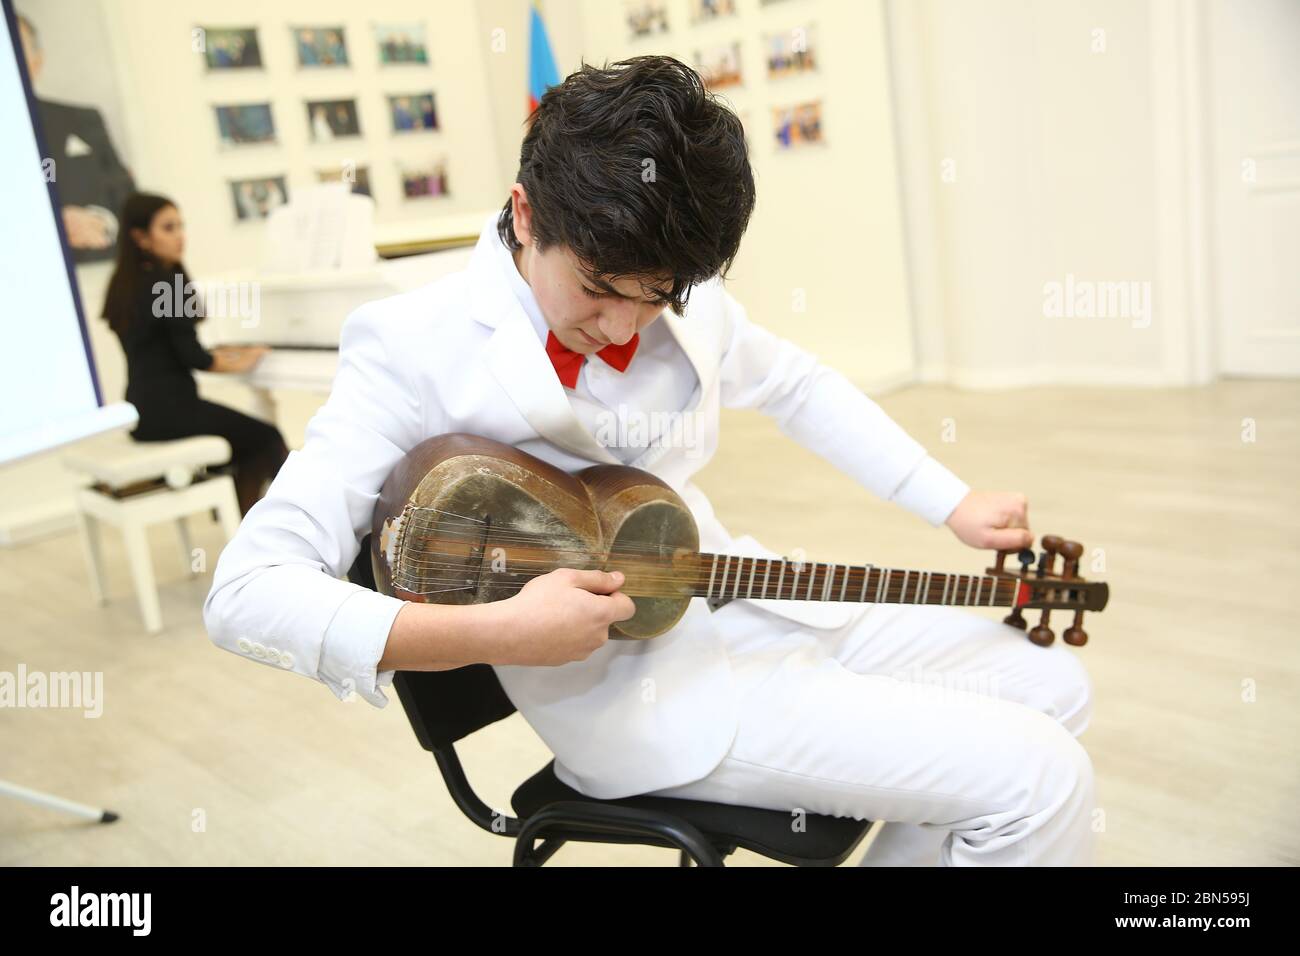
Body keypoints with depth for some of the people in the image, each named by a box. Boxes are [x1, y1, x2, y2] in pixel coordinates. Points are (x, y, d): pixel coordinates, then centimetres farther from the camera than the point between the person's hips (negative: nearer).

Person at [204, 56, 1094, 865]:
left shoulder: (681, 298, 0)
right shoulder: (418, 348, -18)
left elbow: (797, 384, 18)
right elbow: (246, 591, -21)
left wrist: (955, 504, 11)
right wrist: (500, 633, -30)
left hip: (744, 598, 8)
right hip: (636, 687, -7)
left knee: (1050, 686, 11)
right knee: (1038, 778, -13)